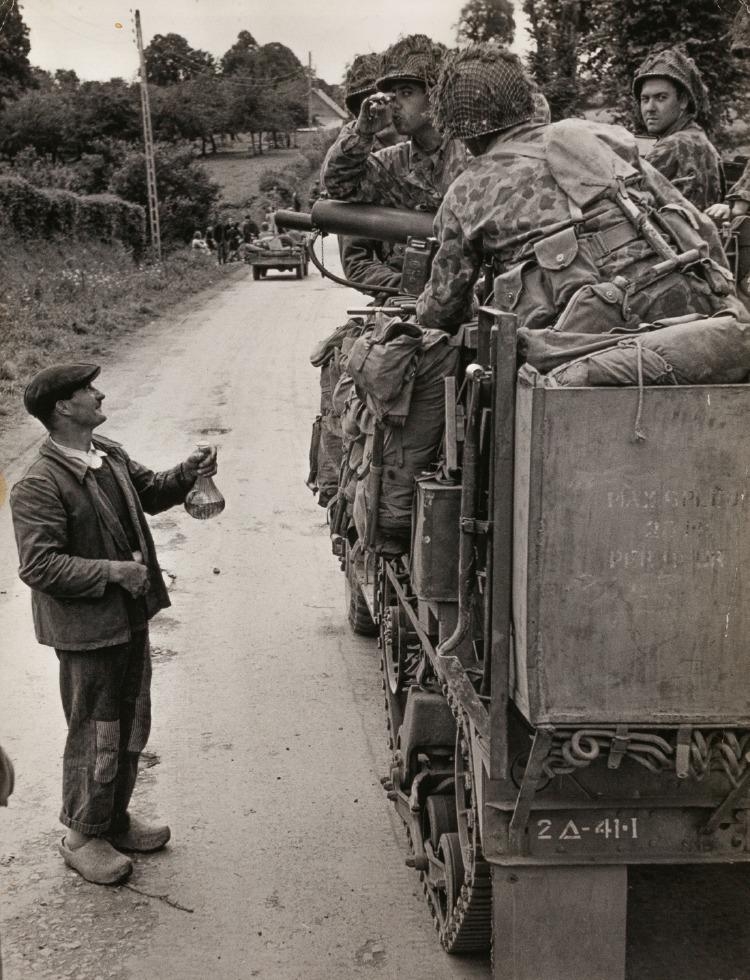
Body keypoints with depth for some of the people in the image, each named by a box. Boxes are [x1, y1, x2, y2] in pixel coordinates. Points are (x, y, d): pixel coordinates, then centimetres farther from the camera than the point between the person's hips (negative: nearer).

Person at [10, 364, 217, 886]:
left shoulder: (111, 454, 3)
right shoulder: (38, 487, -22)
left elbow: (149, 491, 18)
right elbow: (39, 565, -24)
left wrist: (188, 473, -1)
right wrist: (112, 572, -25)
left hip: (131, 618, 8)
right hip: (86, 631, -8)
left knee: (132, 728, 21)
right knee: (97, 736, 7)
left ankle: (115, 818, 41)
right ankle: (83, 836, 29)